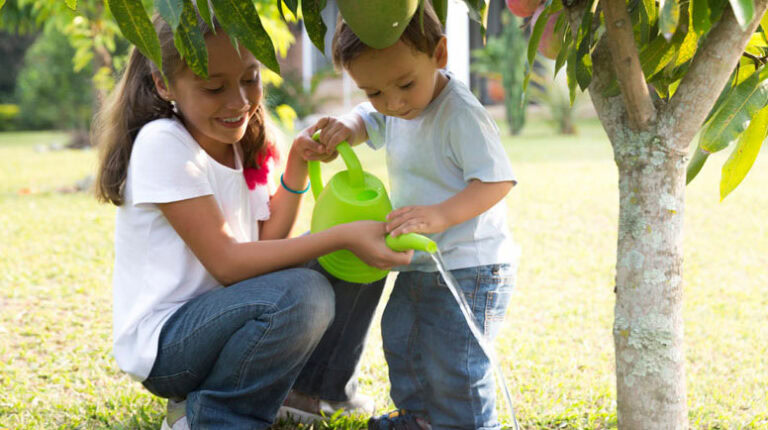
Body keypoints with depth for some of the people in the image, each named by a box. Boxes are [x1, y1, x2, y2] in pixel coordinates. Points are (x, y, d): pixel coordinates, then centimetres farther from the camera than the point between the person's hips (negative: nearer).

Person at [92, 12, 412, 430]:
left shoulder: (239, 143, 5)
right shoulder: (162, 143, -20)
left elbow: (266, 242, 1)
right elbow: (227, 262, -23)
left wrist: (296, 169, -9)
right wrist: (344, 236, -29)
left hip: (228, 314, 8)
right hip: (162, 343, -8)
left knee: (358, 262, 5)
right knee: (301, 294, -33)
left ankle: (311, 387, 19)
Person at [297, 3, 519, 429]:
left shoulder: (460, 114, -24)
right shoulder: (393, 111, 1)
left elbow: (496, 180, -25)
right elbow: (365, 122, 19)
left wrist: (441, 215, -38)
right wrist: (344, 128, -6)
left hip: (468, 269, -9)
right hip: (419, 265, 9)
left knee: (452, 363, -6)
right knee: (400, 338, 23)